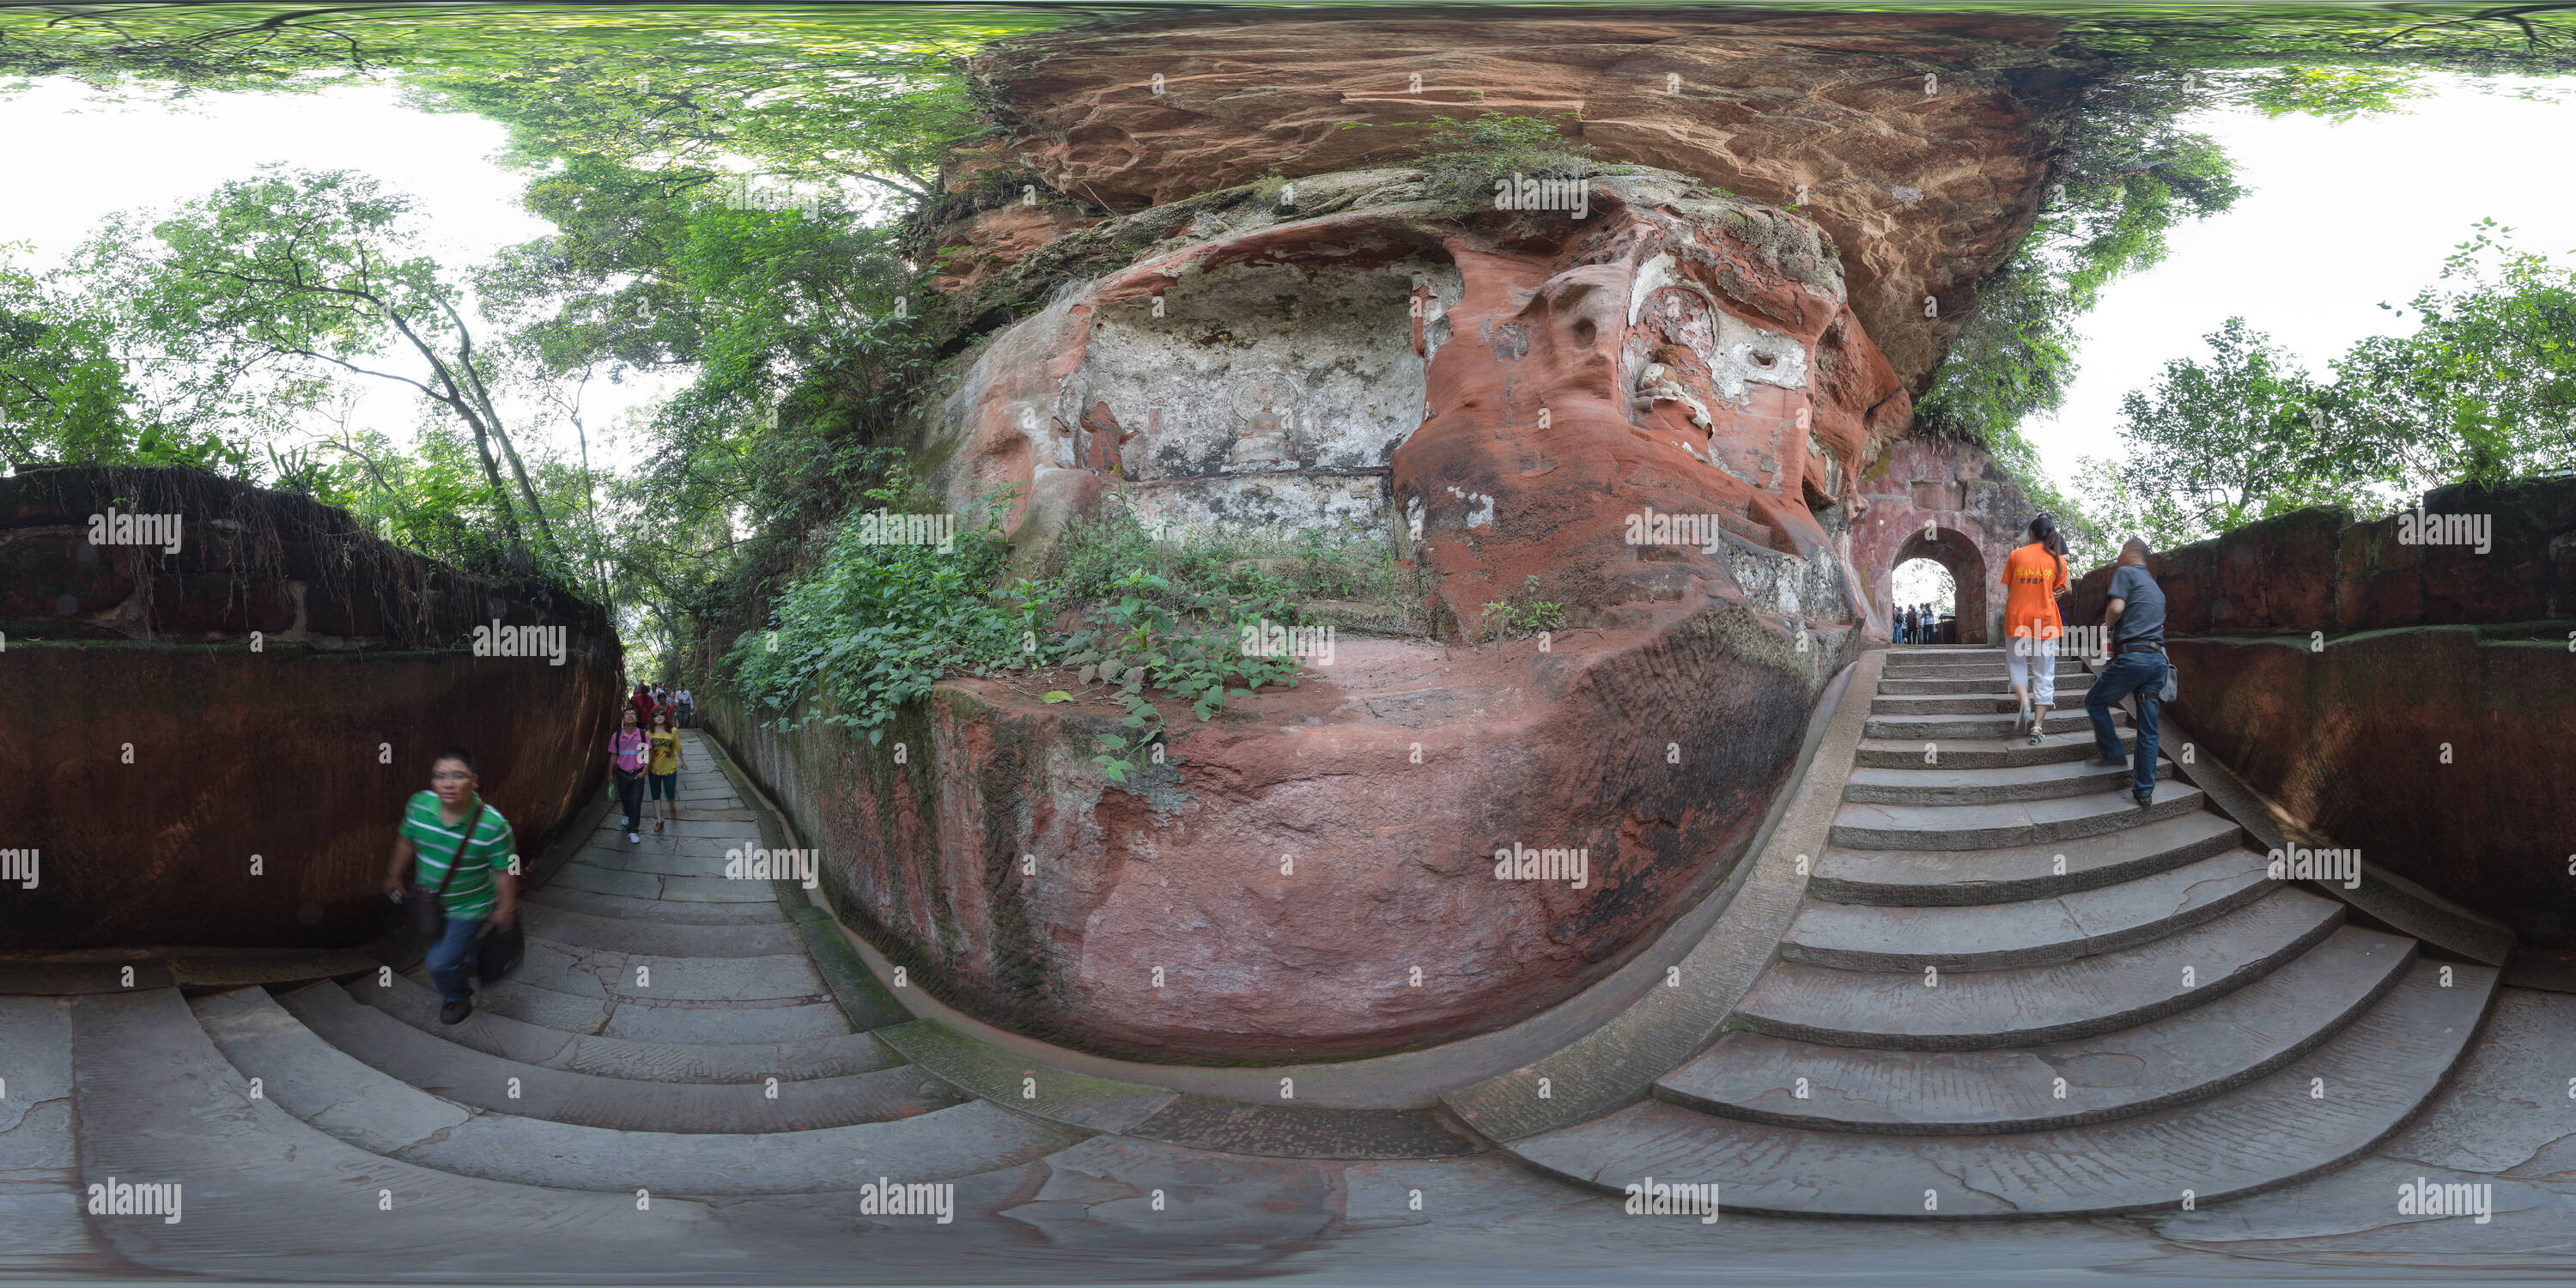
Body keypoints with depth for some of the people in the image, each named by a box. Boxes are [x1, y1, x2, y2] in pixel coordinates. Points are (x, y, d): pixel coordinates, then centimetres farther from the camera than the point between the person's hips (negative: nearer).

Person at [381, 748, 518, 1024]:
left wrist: (505, 909, -11)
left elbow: (504, 871, -19)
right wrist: (395, 875, 14)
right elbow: (406, 840, 1)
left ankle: (458, 999, 29)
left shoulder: (494, 825, -32)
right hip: (429, 901, 5)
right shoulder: (419, 805, -20)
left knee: (441, 962, -4)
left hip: (469, 907, -5)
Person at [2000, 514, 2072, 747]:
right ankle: (2038, 726, 1)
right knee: (2044, 674, 6)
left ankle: (2024, 702, -13)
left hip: (2017, 617, 0)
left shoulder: (2016, 556, 1)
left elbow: (2006, 589, 1)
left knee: (2016, 664, 16)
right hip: (2045, 619, 0)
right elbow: (2058, 590, 5)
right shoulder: (2057, 560, 2)